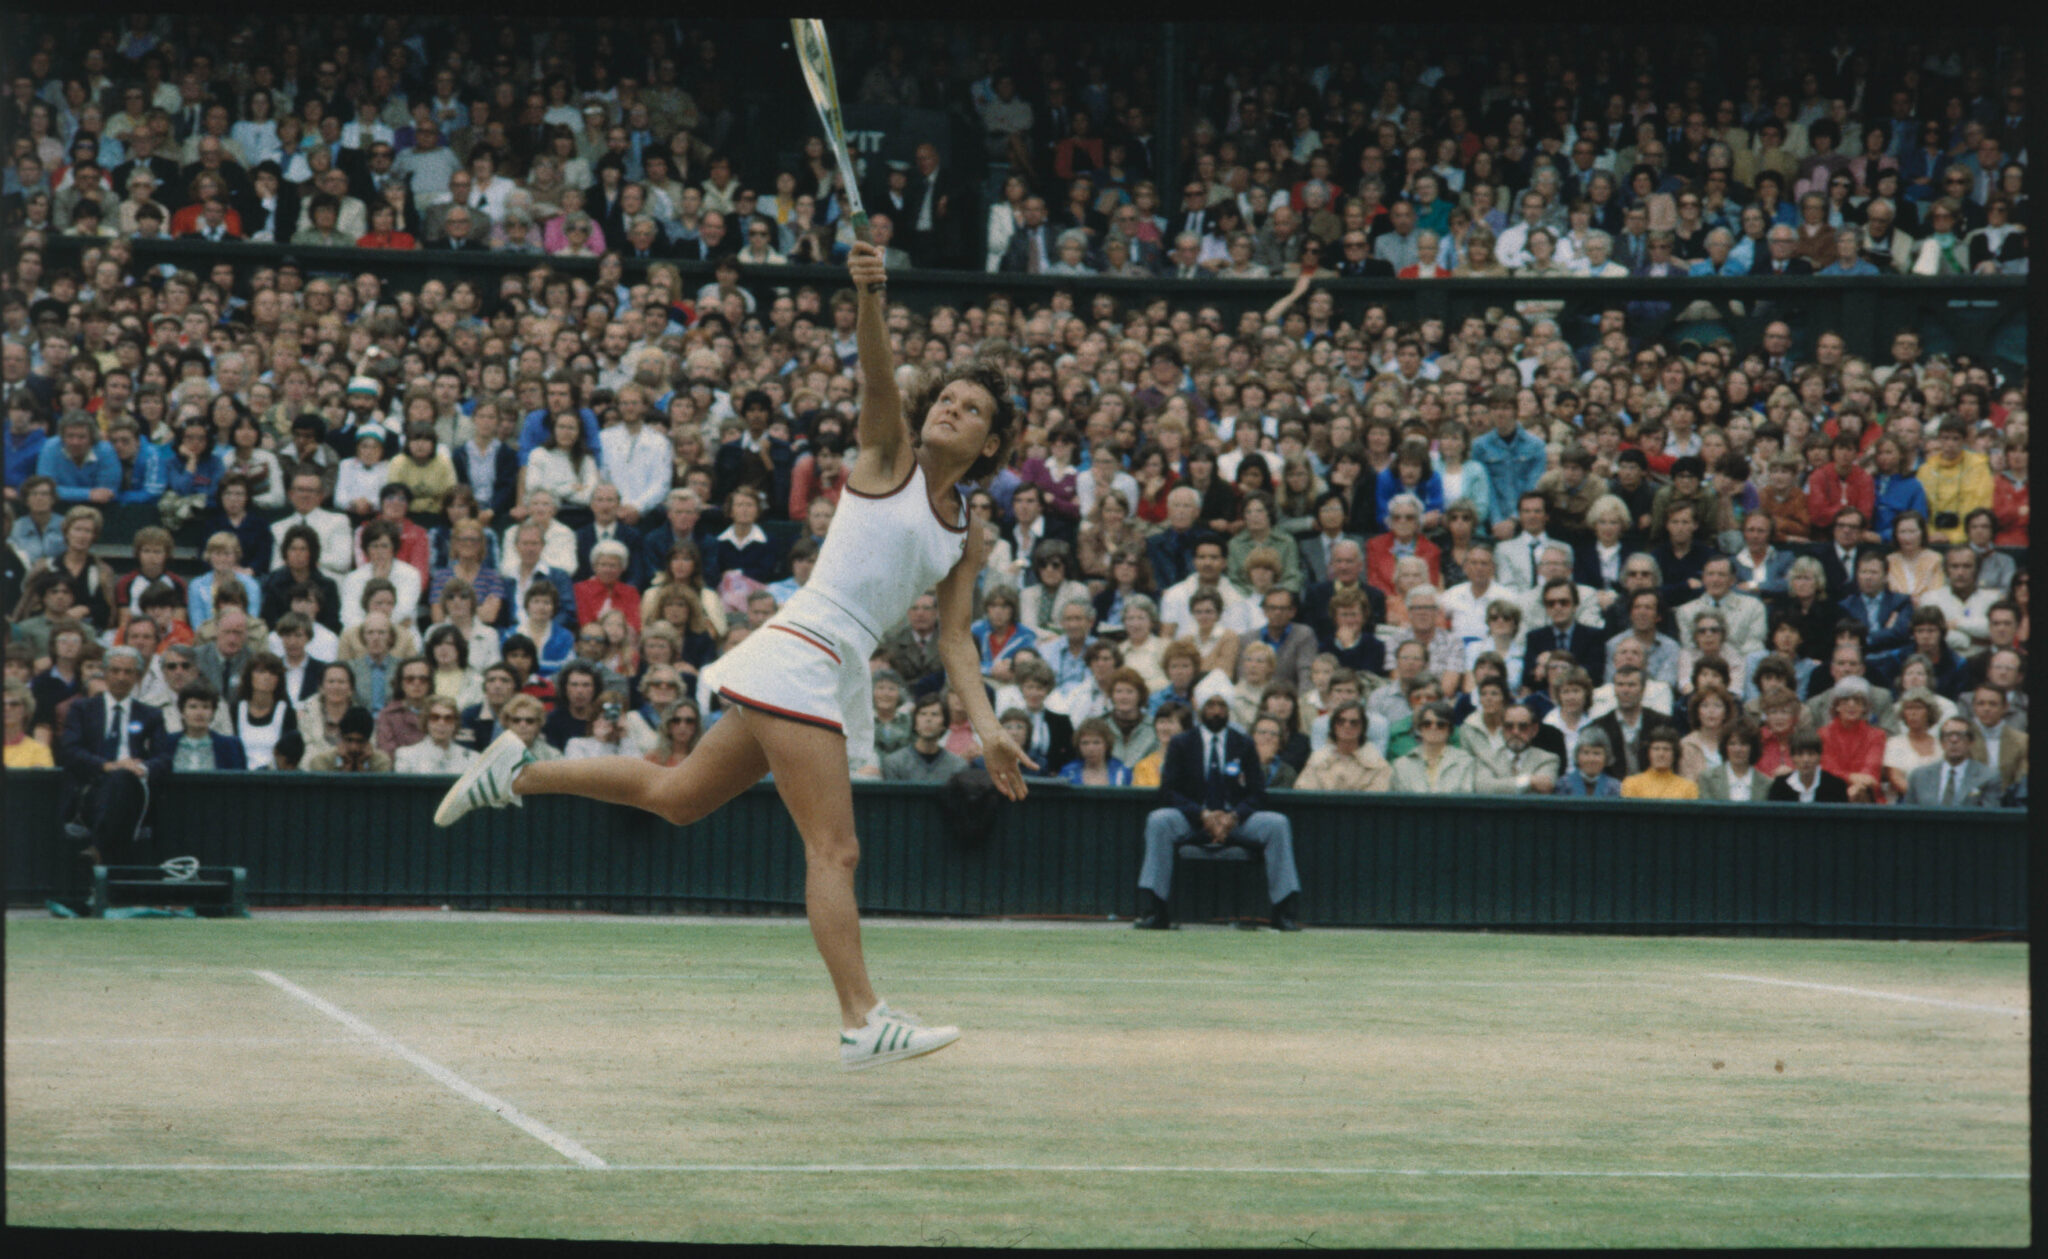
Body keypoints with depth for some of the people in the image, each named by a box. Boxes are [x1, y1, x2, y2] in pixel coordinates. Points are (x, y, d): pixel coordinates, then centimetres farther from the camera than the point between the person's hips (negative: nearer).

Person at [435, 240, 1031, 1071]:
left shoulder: (968, 543, 17)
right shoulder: (887, 454, 2)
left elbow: (954, 642, 13)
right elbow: (876, 370, -15)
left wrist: (986, 727, -2)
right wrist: (870, 296, -34)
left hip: (837, 681, 8)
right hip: (796, 655, -8)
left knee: (677, 797, 17)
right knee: (834, 849, -14)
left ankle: (520, 773, 30)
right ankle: (861, 1023, -19)